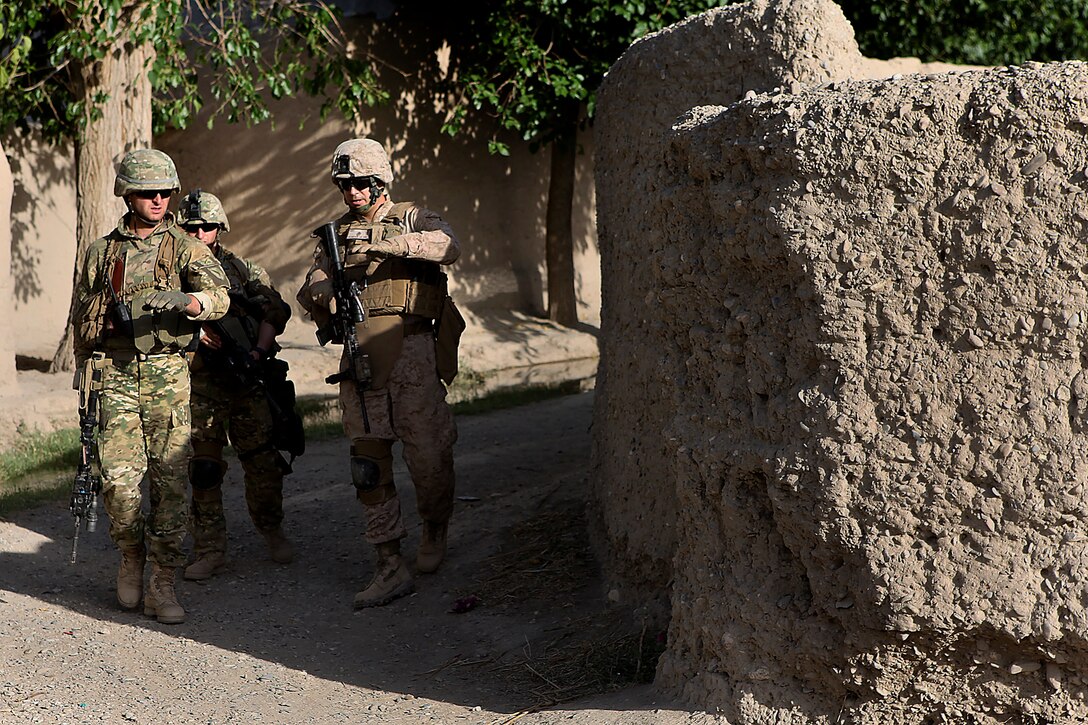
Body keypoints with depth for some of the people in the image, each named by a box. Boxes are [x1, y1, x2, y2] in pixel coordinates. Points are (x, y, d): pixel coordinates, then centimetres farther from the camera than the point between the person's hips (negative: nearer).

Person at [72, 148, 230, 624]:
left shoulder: (184, 248, 7)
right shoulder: (101, 253, 13)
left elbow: (219, 296, -10)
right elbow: (82, 321, 20)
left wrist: (186, 301, -32)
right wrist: (86, 380, 14)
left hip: (167, 374, -1)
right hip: (115, 375, 1)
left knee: (171, 480, -4)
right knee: (120, 477, -8)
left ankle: (162, 584, 5)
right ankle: (131, 559, 19)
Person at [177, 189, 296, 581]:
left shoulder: (243, 269, 10)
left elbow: (275, 310, 5)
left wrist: (259, 351, -9)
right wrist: (193, 330, -14)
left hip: (248, 383, 1)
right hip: (198, 383, -1)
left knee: (263, 462, 3)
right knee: (202, 468, -1)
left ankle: (272, 531, 25)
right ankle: (210, 549, 7)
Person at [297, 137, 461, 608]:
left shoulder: (412, 218, 8)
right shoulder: (336, 235, 19)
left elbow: (448, 246, -15)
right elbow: (308, 294, 11)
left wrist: (389, 243, -26)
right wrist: (324, 290, -13)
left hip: (409, 346, -4)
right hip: (358, 352, 4)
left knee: (427, 453, -4)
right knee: (368, 460, 0)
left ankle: (436, 530, 25)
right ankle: (390, 566, 4)